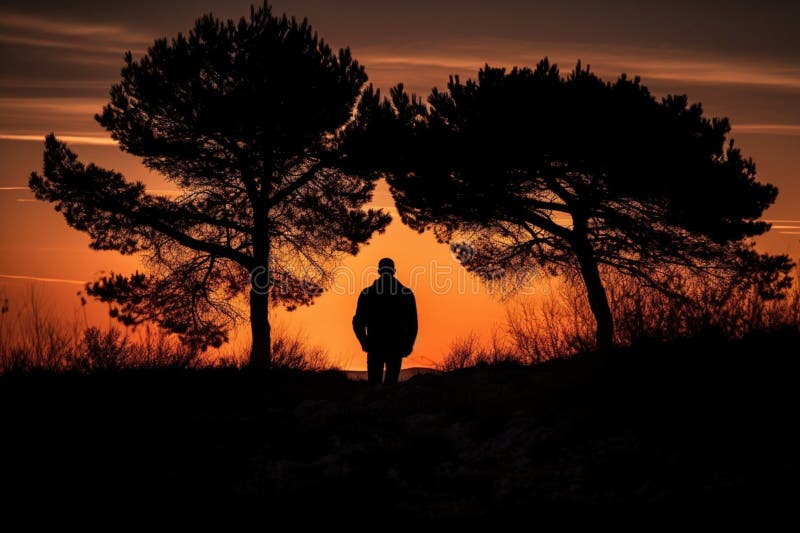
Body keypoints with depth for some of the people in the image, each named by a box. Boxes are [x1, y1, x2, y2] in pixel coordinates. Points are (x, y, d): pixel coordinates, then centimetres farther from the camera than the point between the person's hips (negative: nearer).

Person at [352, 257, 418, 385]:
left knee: (374, 382, 8)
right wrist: (408, 346, 9)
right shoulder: (406, 293, 1)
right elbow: (413, 323, -2)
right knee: (391, 383, 5)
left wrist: (365, 343, 17)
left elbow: (358, 323, 3)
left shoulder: (366, 293, 2)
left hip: (374, 347, 1)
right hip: (396, 347, -1)